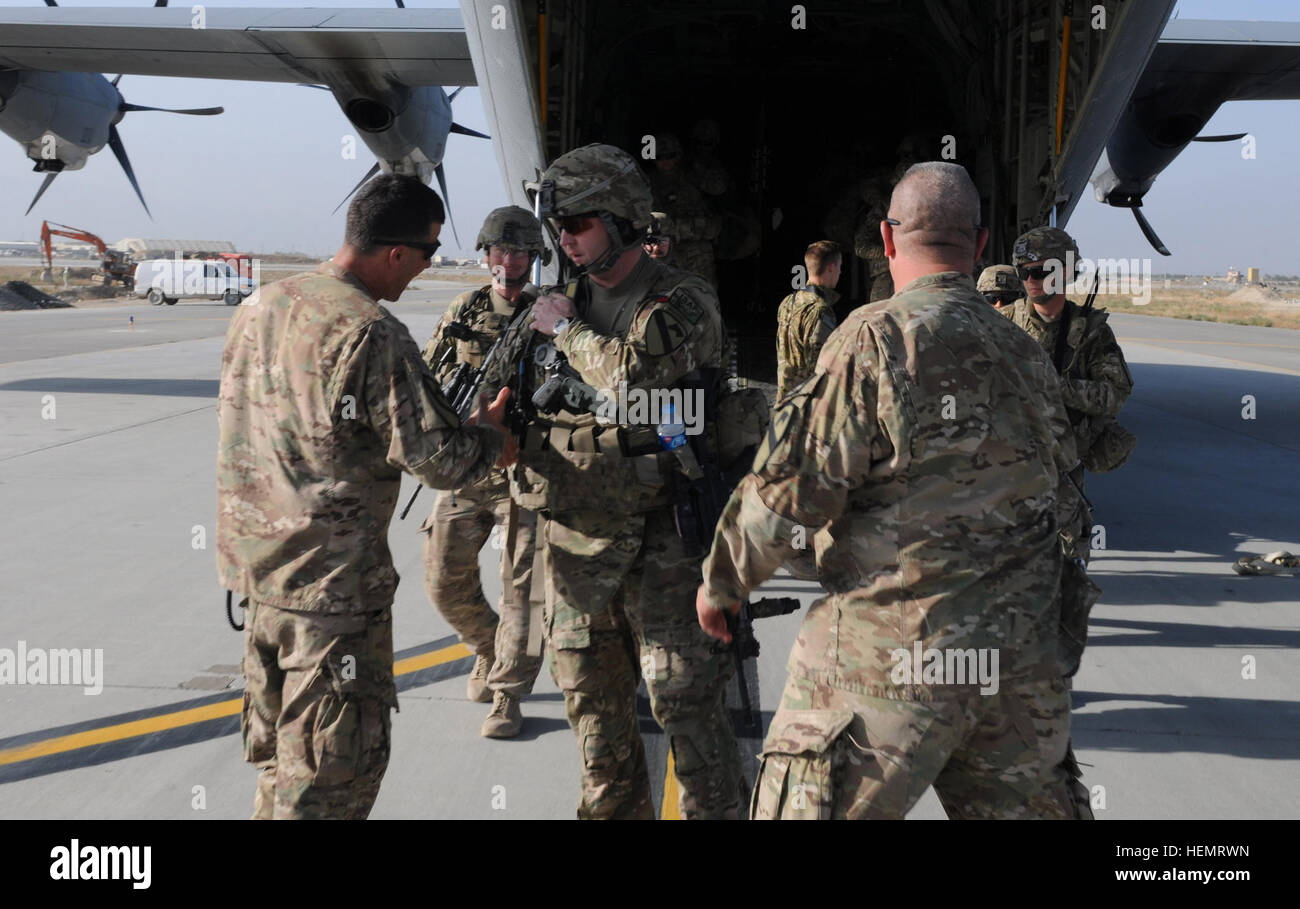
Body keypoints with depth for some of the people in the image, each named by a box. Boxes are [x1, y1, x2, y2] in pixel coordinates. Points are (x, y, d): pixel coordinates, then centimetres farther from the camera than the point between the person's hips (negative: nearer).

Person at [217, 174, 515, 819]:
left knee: (281, 752, 22)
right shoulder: (372, 335, -22)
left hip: (253, 562, 9)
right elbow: (441, 460, -20)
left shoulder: (259, 306, 5)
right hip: (331, 579, -8)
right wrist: (496, 435, 2)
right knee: (334, 767, 3)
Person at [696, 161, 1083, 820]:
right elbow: (1055, 483, 18)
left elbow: (794, 487, -12)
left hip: (893, 664, -7)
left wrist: (721, 582, 2)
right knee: (1022, 803, 17)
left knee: (804, 805, 2)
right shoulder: (1026, 354, 11)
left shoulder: (877, 338, -12)